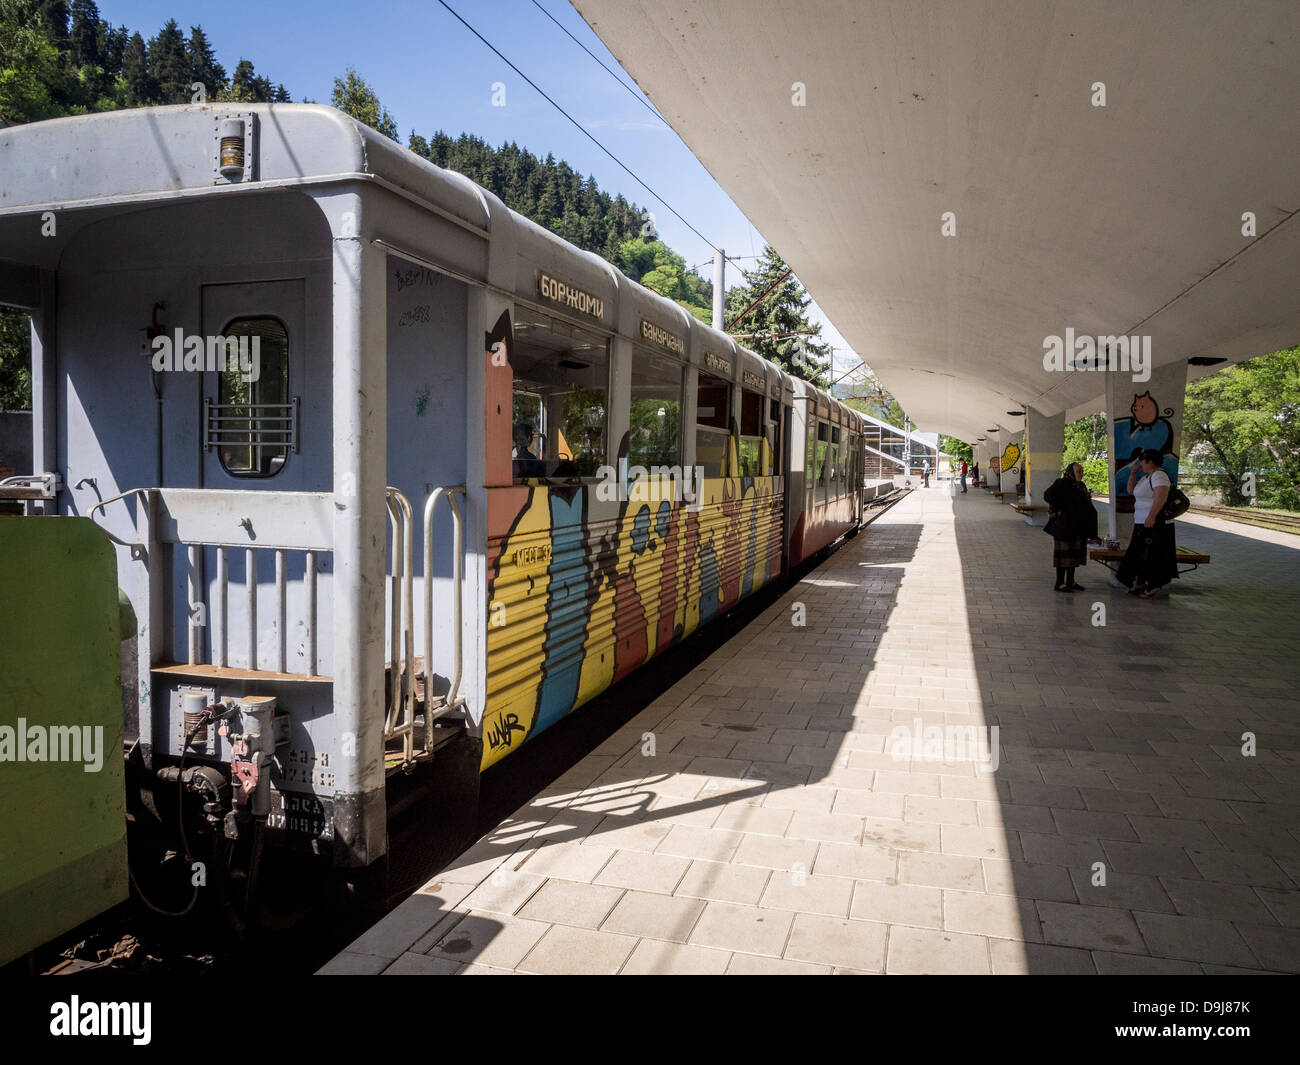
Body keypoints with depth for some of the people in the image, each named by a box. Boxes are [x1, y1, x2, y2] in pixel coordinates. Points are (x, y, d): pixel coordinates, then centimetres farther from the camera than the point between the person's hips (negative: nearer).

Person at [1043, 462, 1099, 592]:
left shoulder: (1081, 485, 15)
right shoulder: (1062, 484, -11)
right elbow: (1047, 496, -20)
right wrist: (1058, 510, -19)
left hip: (1078, 527, 8)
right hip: (1064, 525, -8)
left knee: (1074, 552, 11)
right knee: (1064, 551, -6)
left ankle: (1070, 581, 19)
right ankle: (1060, 583, -2)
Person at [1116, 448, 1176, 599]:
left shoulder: (1159, 475, -16)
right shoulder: (1146, 477, 16)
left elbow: (1161, 497, -27)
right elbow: (1131, 491, 22)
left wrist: (1151, 516, -31)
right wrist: (1133, 474, 10)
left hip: (1155, 523, -10)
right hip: (1143, 524, 10)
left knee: (1152, 554, -6)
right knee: (1141, 553, 14)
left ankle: (1153, 588, -1)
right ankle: (1140, 584, 21)